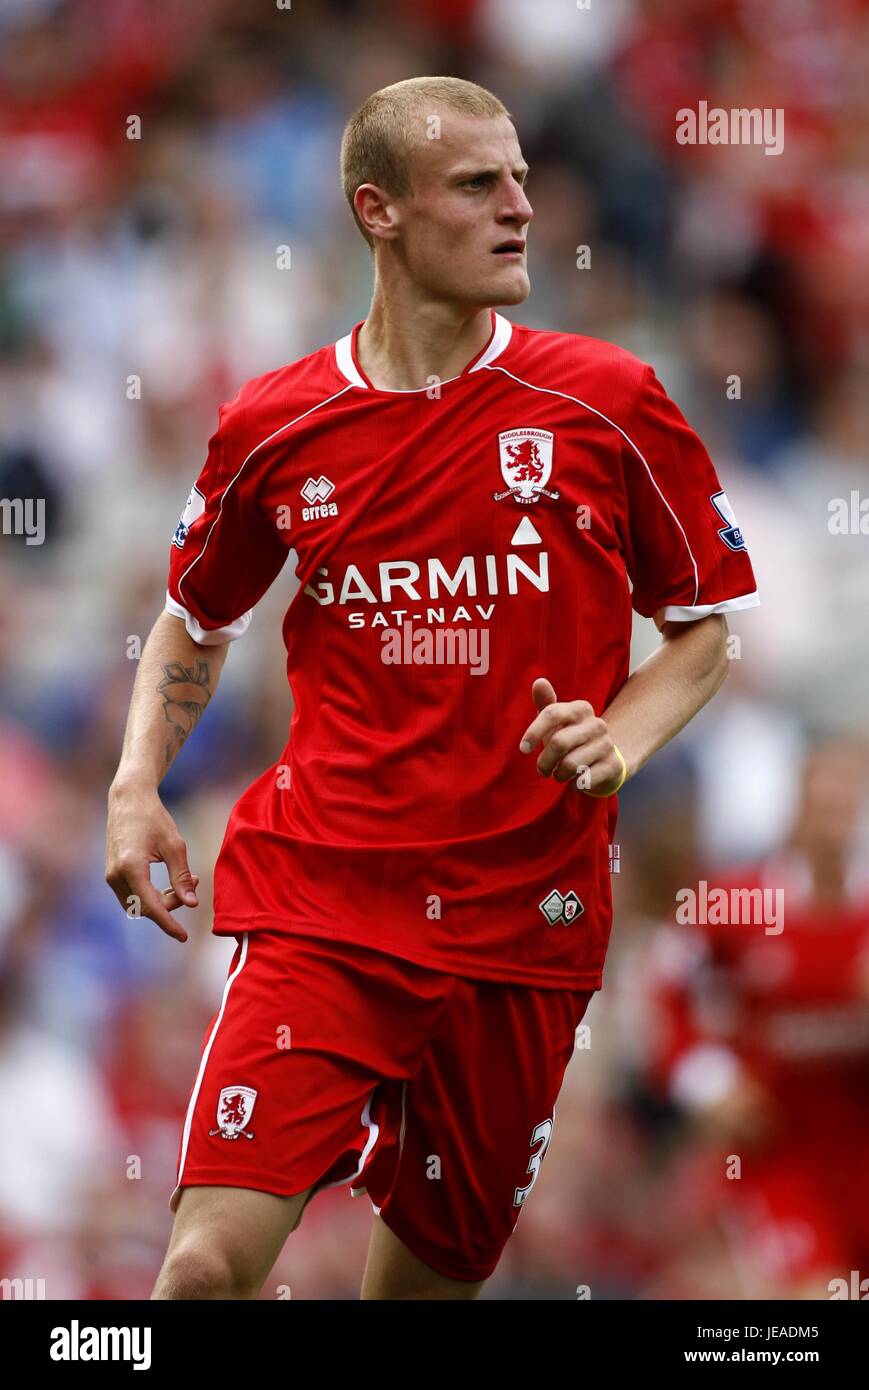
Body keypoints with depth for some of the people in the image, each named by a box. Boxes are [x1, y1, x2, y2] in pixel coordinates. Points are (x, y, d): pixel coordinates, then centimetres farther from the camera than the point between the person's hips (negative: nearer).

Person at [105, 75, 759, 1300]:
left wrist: (620, 741, -9)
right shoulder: (273, 427, 3)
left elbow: (710, 620, 10)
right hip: (315, 902, -1)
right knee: (211, 1262, -19)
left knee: (437, 1266, 11)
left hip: (527, 912, 1)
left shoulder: (608, 404, 0)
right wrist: (137, 784, 4)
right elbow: (196, 620, 20)